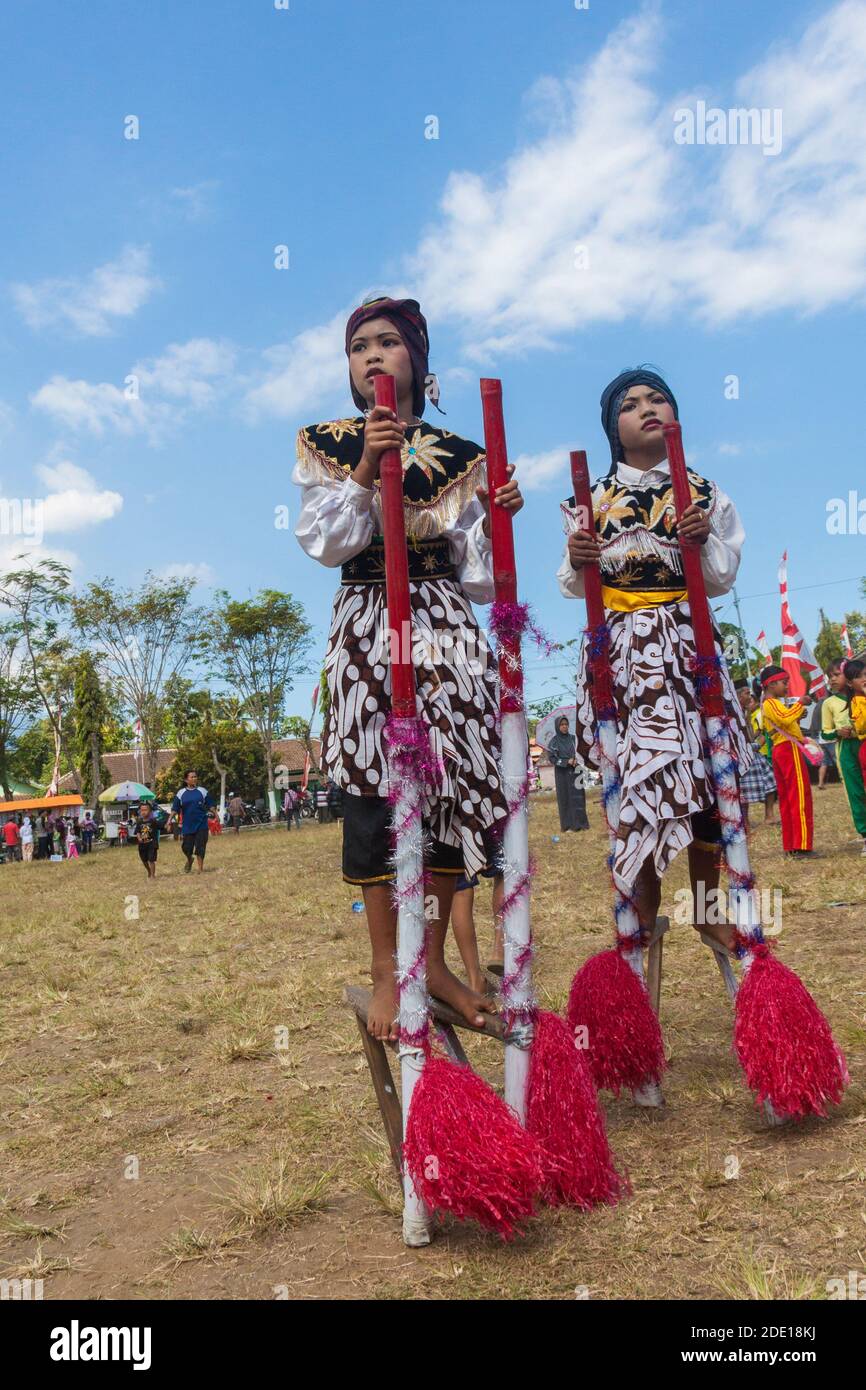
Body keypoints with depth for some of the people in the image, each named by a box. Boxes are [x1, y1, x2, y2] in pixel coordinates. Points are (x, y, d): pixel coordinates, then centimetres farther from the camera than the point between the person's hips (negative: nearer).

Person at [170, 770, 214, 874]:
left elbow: (210, 805, 7)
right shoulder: (180, 793, 2)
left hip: (201, 824, -1)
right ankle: (189, 860, 35)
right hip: (188, 825, 1)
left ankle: (201, 869, 6)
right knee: (186, 847, 2)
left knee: (200, 847, -3)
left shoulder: (203, 791, 3)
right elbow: (175, 809, 2)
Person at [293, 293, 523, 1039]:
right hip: (368, 627, -2)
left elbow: (477, 576, 8)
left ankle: (434, 959, 15)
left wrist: (496, 516, -9)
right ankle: (387, 969, 7)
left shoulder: (457, 454, 11)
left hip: (446, 626, 2)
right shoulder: (329, 445, 8)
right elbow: (323, 542, -7)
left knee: (454, 782, 0)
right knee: (376, 785, -6)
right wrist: (364, 470, -16)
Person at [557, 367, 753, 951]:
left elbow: (722, 582, 5)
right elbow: (574, 588, 7)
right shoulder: (593, 498, 6)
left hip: (687, 643, 1)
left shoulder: (704, 493, 7)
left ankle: (706, 904, 18)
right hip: (619, 646, 0)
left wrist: (705, 542, -13)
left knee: (705, 769, 0)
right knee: (635, 767, -1)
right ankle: (645, 901, 16)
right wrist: (577, 561, -14)